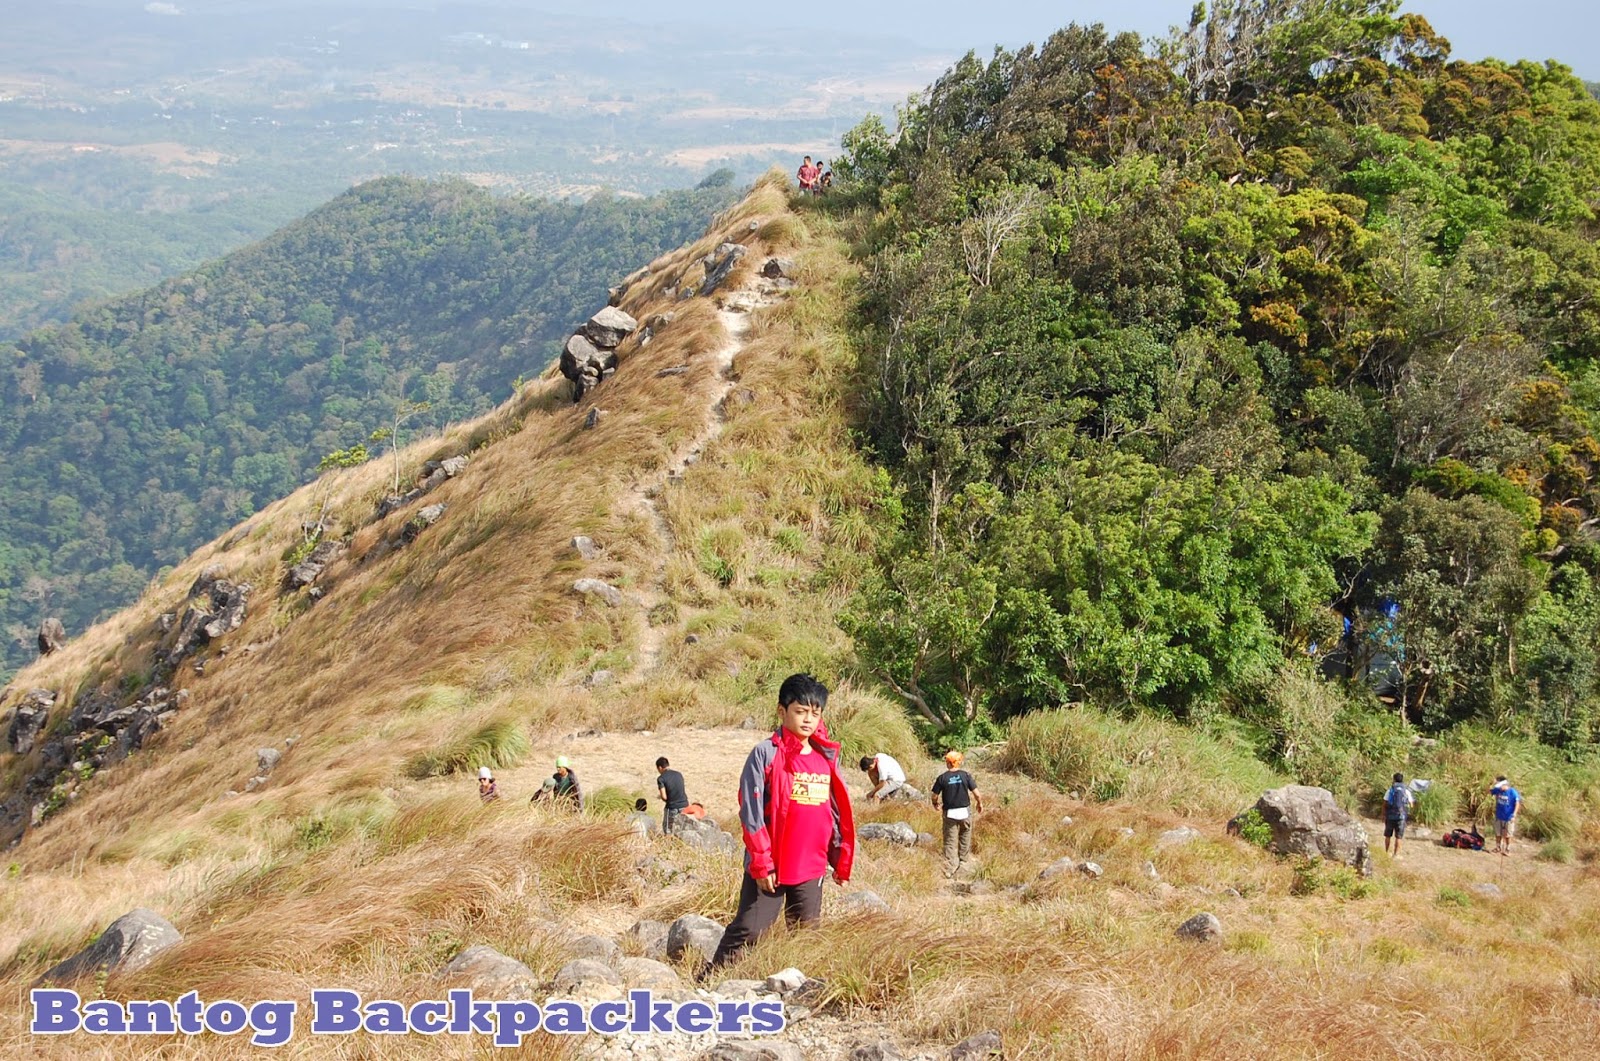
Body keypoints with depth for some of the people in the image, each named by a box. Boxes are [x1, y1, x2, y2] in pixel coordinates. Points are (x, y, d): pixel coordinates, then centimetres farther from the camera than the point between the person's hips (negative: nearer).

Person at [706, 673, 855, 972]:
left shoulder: (827, 757, 8)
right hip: (770, 868, -5)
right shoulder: (765, 754, -8)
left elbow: (839, 811, 14)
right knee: (748, 931, -4)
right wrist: (762, 863, -13)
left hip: (812, 868, 5)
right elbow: (751, 812, -10)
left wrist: (841, 860, 12)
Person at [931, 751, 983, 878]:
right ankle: (964, 862, 32)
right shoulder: (966, 775, -7)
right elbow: (976, 793, -7)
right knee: (965, 839, 21)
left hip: (950, 813, -1)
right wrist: (979, 803, 13)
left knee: (950, 841, 4)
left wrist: (935, 804, 17)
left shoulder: (942, 778, -9)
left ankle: (950, 869, 0)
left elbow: (935, 796, -5)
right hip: (965, 811, 1)